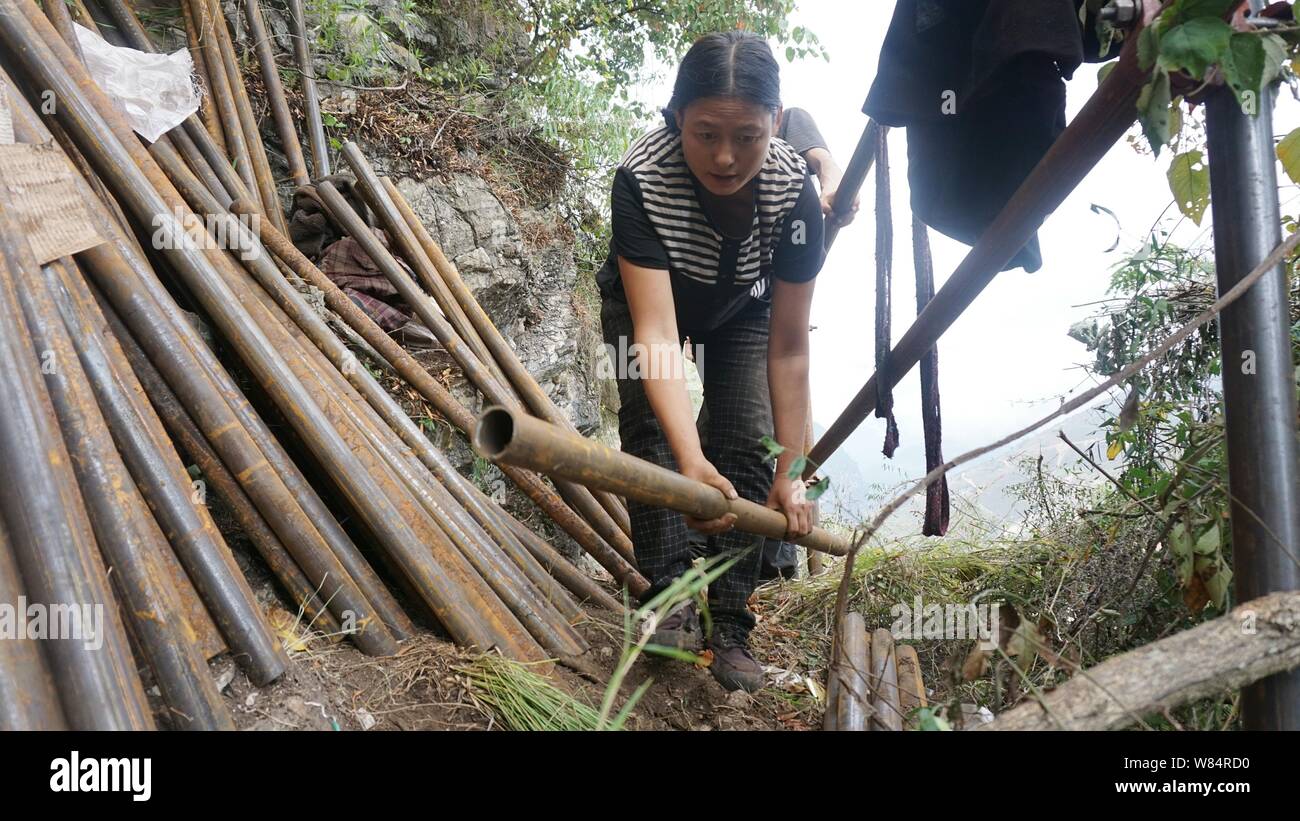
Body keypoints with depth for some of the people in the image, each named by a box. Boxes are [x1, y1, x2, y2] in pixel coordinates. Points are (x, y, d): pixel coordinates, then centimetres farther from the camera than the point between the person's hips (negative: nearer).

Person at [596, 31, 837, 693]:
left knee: (746, 444, -11)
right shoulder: (641, 177, -40)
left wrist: (789, 471, -26)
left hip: (740, 311, 1)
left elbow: (788, 346, -28)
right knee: (649, 425, -21)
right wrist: (689, 458, -58)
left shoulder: (795, 192, -34)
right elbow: (656, 331, -46)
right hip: (644, 299, 0)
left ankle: (730, 627, -4)